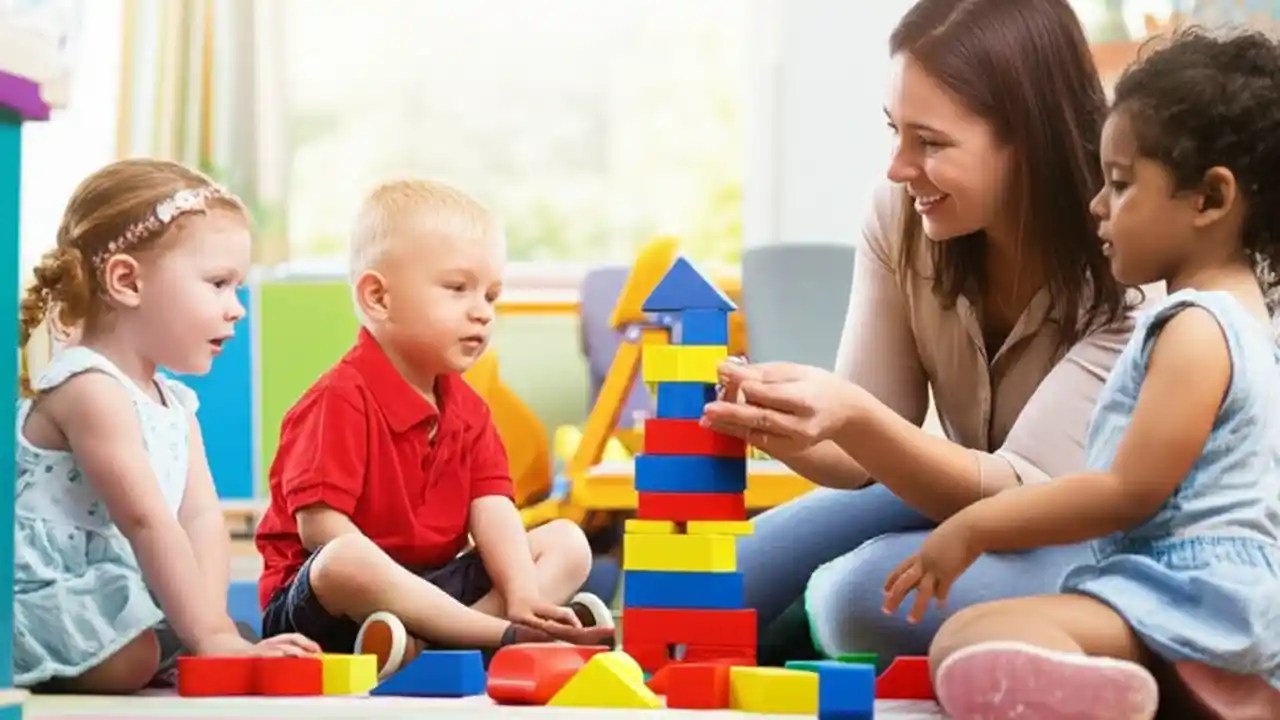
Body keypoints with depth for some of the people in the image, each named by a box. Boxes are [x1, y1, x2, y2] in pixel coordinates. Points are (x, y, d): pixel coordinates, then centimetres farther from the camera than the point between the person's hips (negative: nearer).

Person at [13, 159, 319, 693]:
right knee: (133, 659, -31)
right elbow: (147, 522, -25)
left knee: (241, 654, 1)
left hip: (120, 607, 10)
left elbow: (202, 520, 2)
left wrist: (214, 625, -14)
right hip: (42, 605, -10)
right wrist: (208, 636, -28)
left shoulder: (173, 404, 13)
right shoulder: (90, 389, -19)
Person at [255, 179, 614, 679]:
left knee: (568, 544, 2)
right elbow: (321, 525, -24)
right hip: (321, 600, -8)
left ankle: (424, 644, -25)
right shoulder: (341, 399, -15)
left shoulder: (467, 408, 11)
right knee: (344, 564, -41)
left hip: (430, 587, 8)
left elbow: (492, 509, -1)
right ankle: (508, 637, -33)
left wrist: (523, 596, -22)